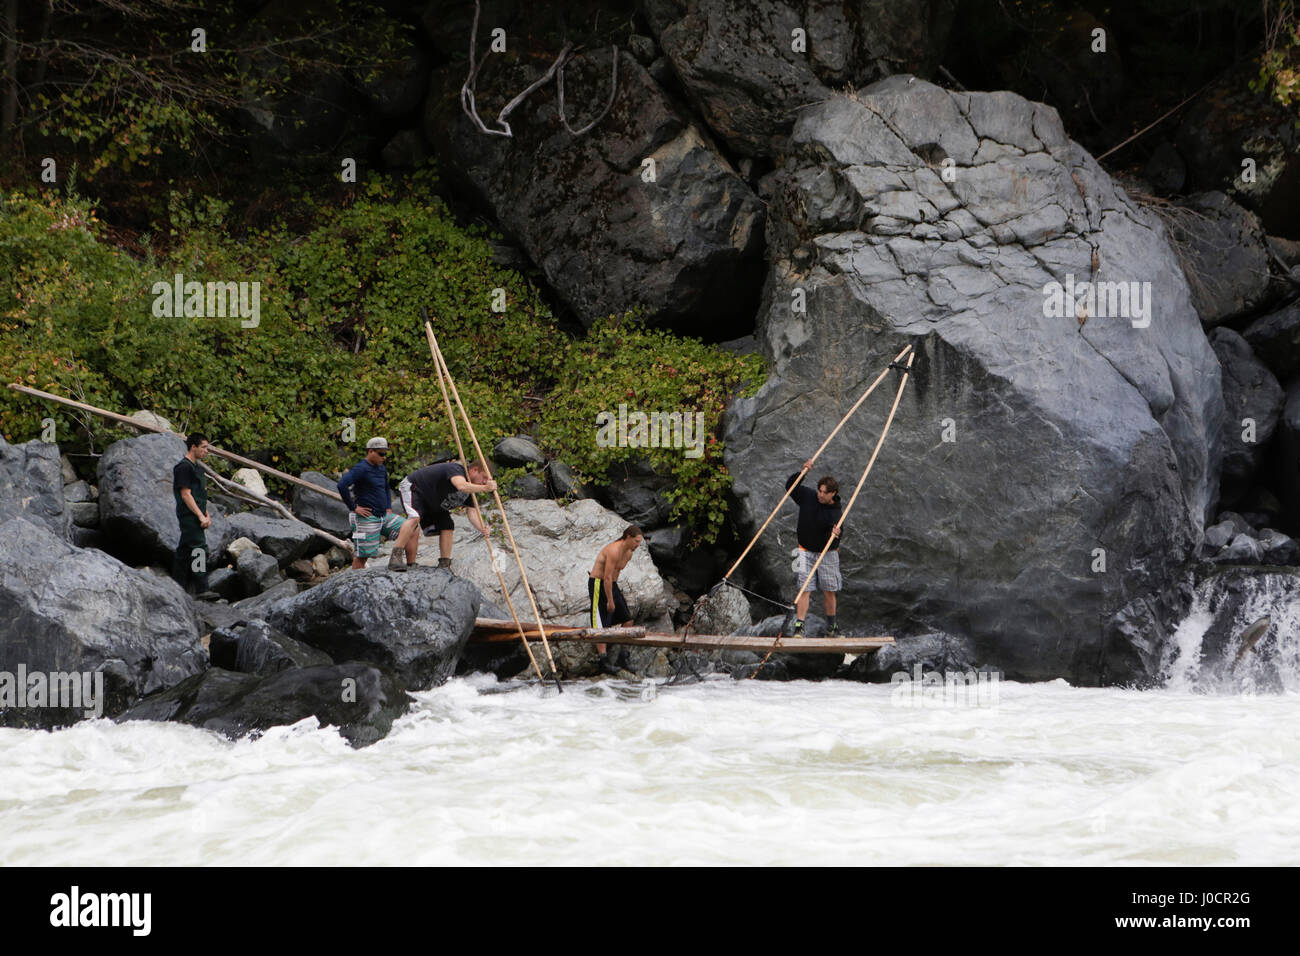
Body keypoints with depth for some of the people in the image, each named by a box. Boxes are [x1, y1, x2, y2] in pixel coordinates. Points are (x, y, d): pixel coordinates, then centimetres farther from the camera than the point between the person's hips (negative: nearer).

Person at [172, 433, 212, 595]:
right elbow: (186, 494, -16)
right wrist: (201, 516, -18)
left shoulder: (197, 468, 20)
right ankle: (202, 590, -15)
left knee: (184, 551, 10)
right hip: (189, 517, -10)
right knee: (199, 550, -13)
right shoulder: (184, 467, -11)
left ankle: (180, 589, 12)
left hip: (196, 518, 10)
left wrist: (207, 515, 12)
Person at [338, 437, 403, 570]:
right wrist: (353, 507, -22)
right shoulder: (360, 468, -14)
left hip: (383, 516, 8)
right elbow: (342, 485, -29)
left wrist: (388, 508, 17)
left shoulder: (381, 468, 13)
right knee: (361, 555, -5)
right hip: (366, 518, -8)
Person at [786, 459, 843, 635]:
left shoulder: (836, 511, -10)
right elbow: (790, 485, 7)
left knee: (829, 592, 6)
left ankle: (831, 625, 23)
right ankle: (799, 626, -9)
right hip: (807, 552, 1)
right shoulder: (807, 497, -3)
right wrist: (802, 472, -8)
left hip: (827, 553, -1)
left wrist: (834, 535, -46)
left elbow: (833, 537, -22)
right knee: (805, 590, -7)